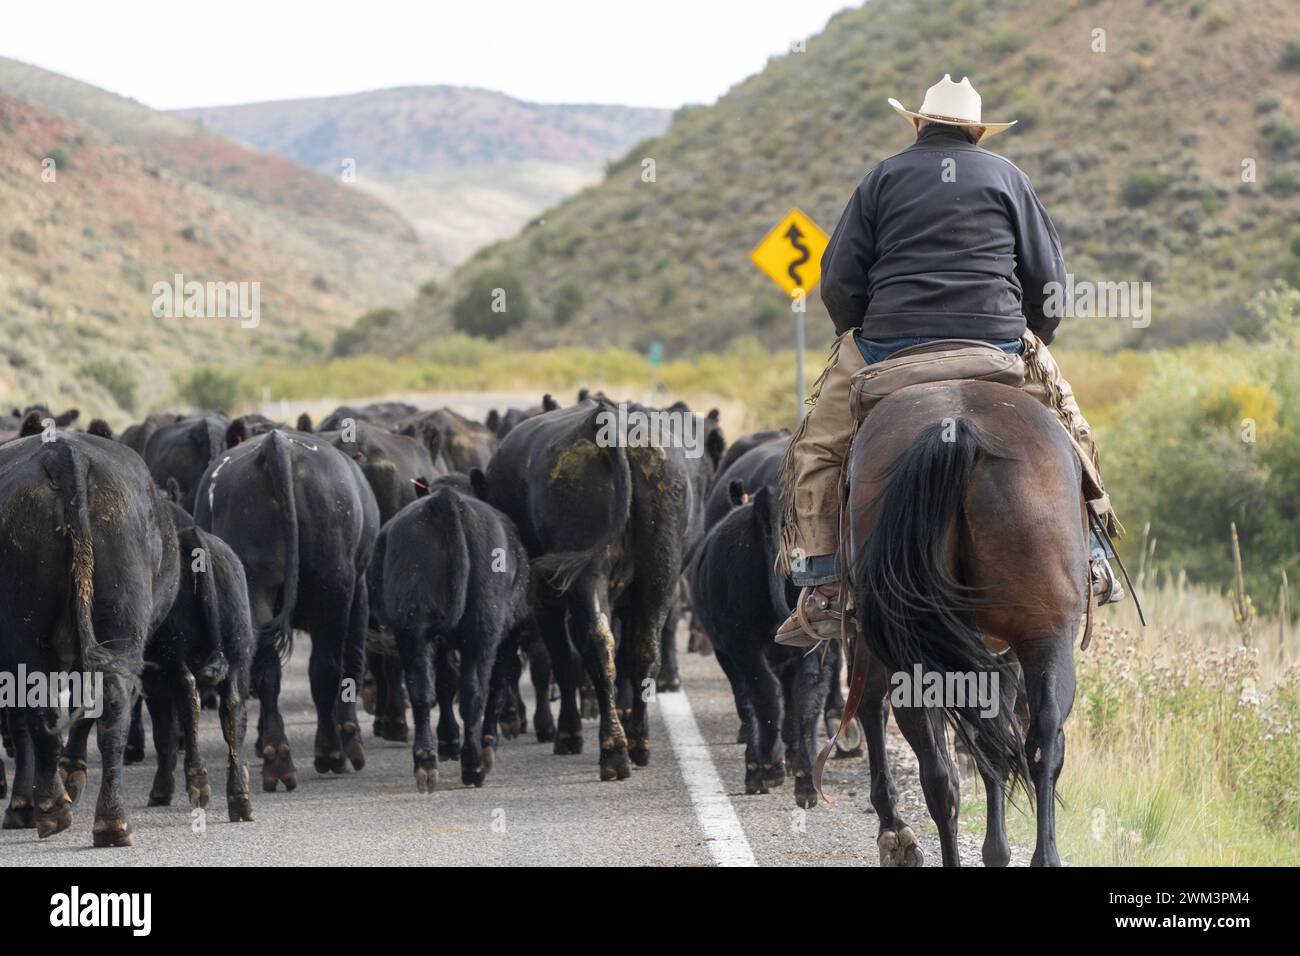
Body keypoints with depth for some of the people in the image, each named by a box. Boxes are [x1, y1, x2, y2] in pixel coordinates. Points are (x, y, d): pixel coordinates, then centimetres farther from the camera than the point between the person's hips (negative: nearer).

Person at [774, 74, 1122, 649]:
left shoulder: (885, 177, 10)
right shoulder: (1005, 177, 12)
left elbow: (839, 281, 5)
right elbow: (1049, 276, 9)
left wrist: (859, 338, 20)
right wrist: (1030, 341, 24)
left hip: (888, 345, -1)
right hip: (999, 347, 1)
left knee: (818, 450, 13)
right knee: (1065, 431, 25)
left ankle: (821, 590, 1)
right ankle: (1089, 559, 22)